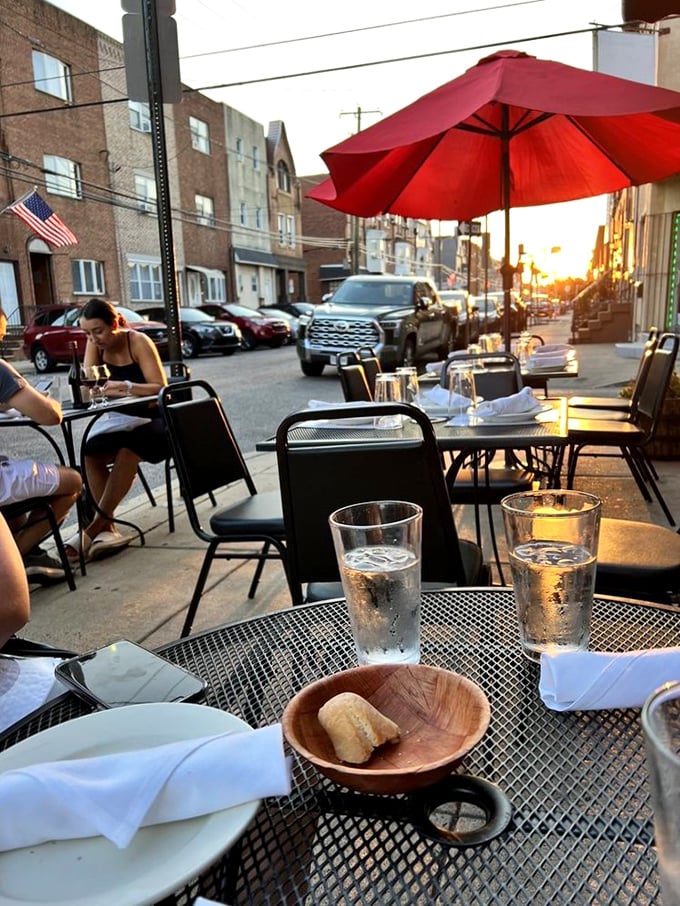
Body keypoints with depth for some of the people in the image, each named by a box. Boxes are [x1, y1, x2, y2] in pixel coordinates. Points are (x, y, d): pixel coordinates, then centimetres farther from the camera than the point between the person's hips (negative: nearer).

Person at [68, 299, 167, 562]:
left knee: (128, 450, -36)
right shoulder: (94, 344, 2)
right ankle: (107, 527, -27)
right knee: (90, 452, -26)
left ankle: (95, 525, -30)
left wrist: (130, 387, -40)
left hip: (154, 420, -5)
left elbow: (161, 388, -20)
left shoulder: (138, 341, -13)